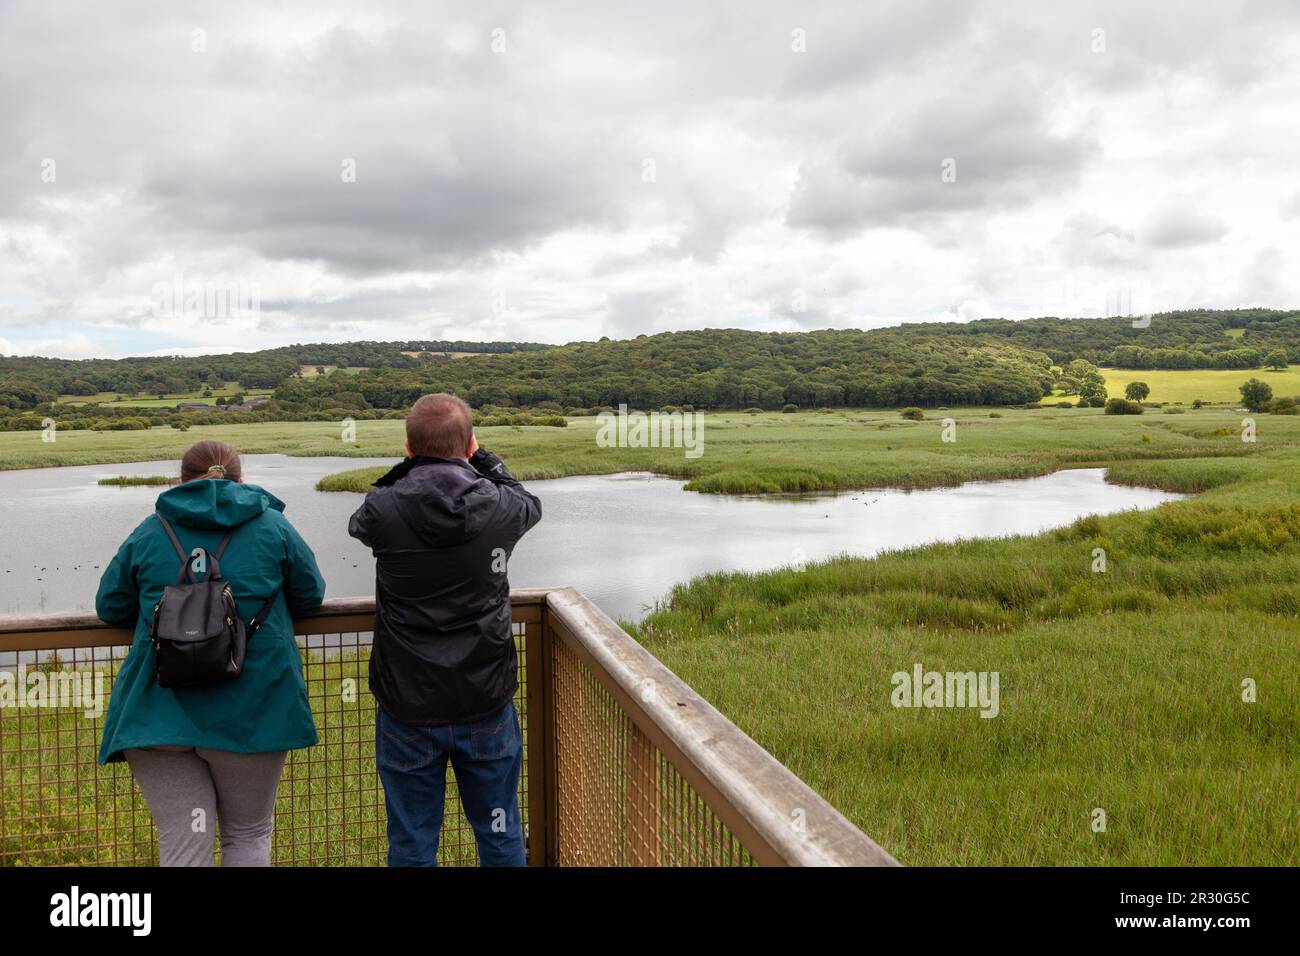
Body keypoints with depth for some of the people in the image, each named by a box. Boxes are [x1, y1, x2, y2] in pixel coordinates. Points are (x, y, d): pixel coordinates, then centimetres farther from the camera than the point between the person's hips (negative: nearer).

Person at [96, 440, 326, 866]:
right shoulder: (272, 525, 4)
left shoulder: (149, 532, 7)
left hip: (159, 713, 1)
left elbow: (110, 607, 15)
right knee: (248, 835, 15)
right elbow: (310, 595, 12)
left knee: (183, 845, 5)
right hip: (252, 712, -1)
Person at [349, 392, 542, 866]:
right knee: (501, 837, 17)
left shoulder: (384, 510, -14)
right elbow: (530, 502, 15)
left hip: (408, 708, -1)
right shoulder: (498, 507, -11)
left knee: (412, 845, 14)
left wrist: (410, 467, 8)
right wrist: (480, 458, 19)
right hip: (487, 704, 1)